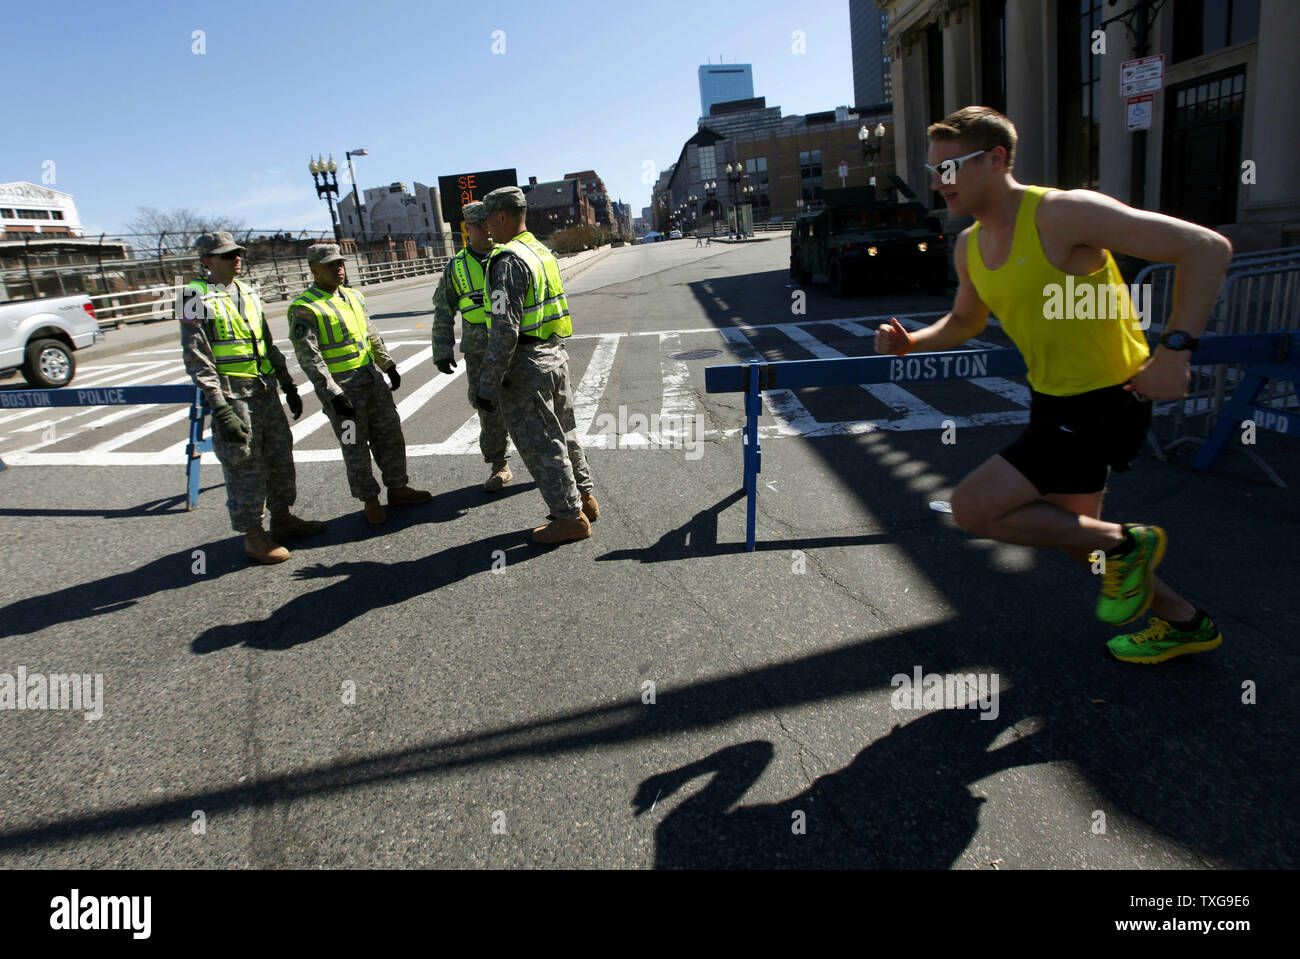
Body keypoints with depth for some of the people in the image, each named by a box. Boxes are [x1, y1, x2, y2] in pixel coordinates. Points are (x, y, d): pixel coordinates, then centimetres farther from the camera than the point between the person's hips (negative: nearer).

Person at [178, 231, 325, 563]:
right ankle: (253, 536, 11)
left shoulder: (248, 293, 13)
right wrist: (221, 411, -21)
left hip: (266, 392, 7)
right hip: (233, 396, -7)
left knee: (280, 456, 15)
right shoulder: (196, 299, -9)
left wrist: (289, 387, 19)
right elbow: (197, 361, -14)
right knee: (245, 467, -1)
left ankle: (282, 519, 31)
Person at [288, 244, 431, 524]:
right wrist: (333, 395, -23)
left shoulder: (353, 297, 11)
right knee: (355, 447, 3)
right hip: (341, 388, -7)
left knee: (390, 435, 12)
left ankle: (397, 489, 25)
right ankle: (369, 500, 15)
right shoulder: (304, 309, -13)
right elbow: (309, 357, -18)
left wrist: (389, 365, 20)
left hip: (373, 379, 7)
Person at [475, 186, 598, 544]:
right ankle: (583, 498, 31)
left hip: (525, 365, -9)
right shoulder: (543, 252, 11)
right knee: (563, 432, 19)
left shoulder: (508, 260, -18)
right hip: (555, 354, 9)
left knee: (539, 443, 0)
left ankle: (570, 517, 6)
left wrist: (488, 384, -21)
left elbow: (505, 328, -24)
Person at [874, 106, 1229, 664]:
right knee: (1077, 538, 21)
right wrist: (911, 343, 2)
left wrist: (1174, 348, -28)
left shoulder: (1064, 214, -22)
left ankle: (1124, 543, 4)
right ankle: (1185, 623, 44)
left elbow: (1207, 248, -22)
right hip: (1051, 401, 9)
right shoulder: (969, 247, 3)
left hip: (1106, 404, -9)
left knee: (972, 507, -17)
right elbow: (966, 321, 21)